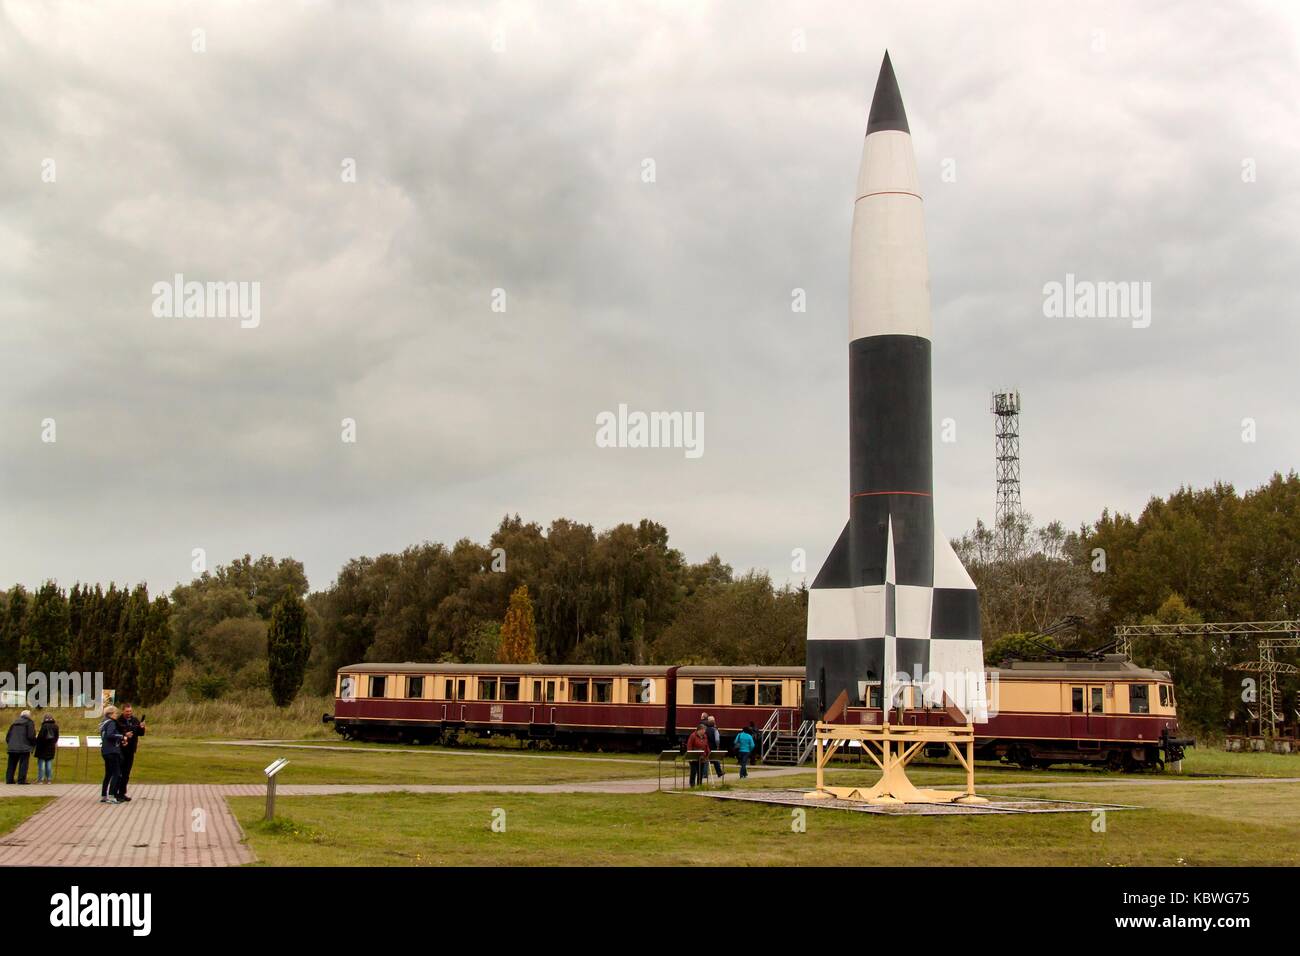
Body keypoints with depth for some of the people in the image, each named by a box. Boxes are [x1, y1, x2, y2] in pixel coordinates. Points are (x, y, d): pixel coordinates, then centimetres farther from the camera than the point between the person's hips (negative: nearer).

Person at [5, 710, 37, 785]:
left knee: (11, 765, 12)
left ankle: (9, 780, 12)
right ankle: (21, 781, -8)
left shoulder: (14, 723, 18)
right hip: (24, 748, -5)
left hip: (12, 748, 5)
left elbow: (7, 736, 18)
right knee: (23, 765, -3)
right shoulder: (29, 723, -1)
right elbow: (31, 736, -10)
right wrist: (34, 743, 7)